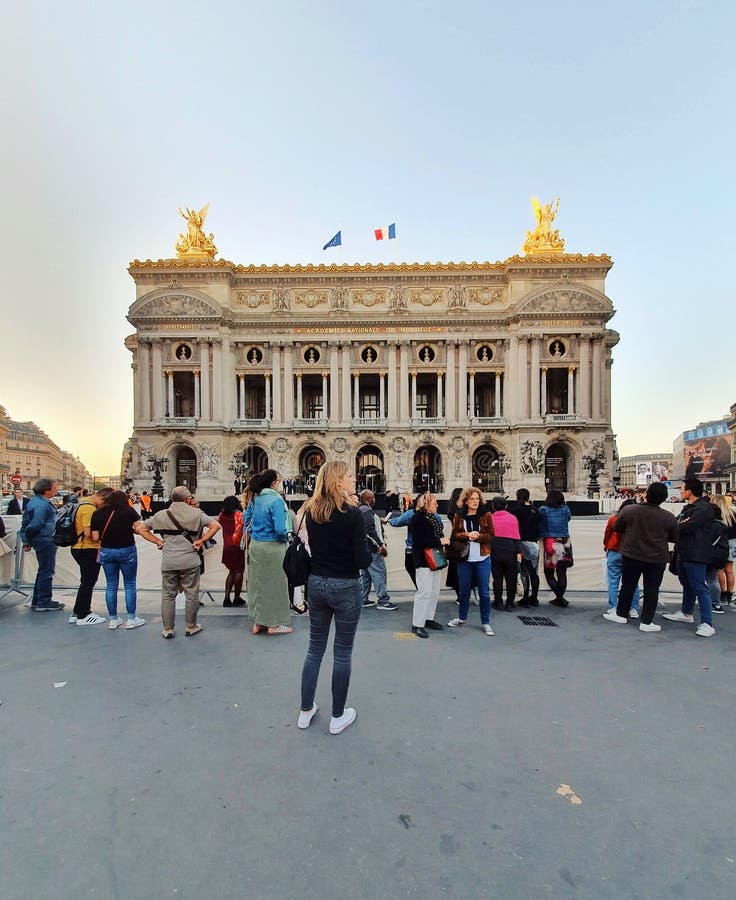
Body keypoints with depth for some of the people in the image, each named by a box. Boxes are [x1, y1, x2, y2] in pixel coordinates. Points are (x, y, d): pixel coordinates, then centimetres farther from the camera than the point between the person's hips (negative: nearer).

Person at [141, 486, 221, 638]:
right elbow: (215, 526, -10)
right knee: (192, 595, 11)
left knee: (168, 595, 14)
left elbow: (142, 529, 10)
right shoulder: (196, 513, -3)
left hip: (168, 561, 2)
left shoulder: (162, 514, 6)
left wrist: (159, 542, 8)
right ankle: (191, 627, 22)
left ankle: (168, 629, 22)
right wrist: (201, 541, -3)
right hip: (190, 560, -2)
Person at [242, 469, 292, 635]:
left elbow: (246, 519, 16)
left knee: (257, 582, 16)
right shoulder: (276, 500, -19)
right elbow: (280, 529, -23)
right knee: (274, 583, 7)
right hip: (272, 547, -7)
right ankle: (273, 624, 18)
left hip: (254, 545, 7)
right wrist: (284, 537, -4)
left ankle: (258, 622, 29)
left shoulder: (254, 499, 4)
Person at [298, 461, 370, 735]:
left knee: (315, 648, 19)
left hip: (316, 584, 5)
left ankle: (305, 711, 32)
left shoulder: (311, 511, -1)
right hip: (345, 588, -5)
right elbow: (363, 560, -17)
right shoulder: (353, 514, -18)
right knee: (343, 653, 11)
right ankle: (338, 717, 26)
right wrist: (368, 551, 2)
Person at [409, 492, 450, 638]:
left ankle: (429, 618, 26)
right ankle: (417, 624, 0)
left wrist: (444, 541, 0)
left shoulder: (434, 518, 15)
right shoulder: (418, 518, -12)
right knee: (424, 592, -8)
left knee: (435, 591, 14)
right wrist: (439, 541, -17)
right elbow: (419, 540, -22)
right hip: (424, 561, -9)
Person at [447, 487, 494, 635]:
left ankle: (485, 623, 19)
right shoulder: (459, 516, 2)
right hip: (464, 559, 1)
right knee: (464, 590, 14)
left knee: (484, 592, 5)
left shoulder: (486, 515, 0)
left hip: (482, 559, -1)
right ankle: (462, 618, 32)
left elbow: (491, 535, -2)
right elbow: (454, 536, -1)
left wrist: (477, 537, -18)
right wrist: (467, 535, -18)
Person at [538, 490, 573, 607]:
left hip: (550, 543, -3)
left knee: (549, 573, 6)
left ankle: (560, 597, -8)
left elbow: (539, 525, -1)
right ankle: (559, 598, 17)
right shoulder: (565, 509, 2)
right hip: (565, 543, 3)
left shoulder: (542, 510, -6)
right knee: (562, 573, 10)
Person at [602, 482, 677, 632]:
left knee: (628, 586, 14)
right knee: (651, 590, 10)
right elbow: (673, 538, 3)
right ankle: (646, 622, 15)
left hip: (632, 555, 0)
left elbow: (616, 528, -1)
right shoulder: (669, 517, -10)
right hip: (657, 559, 0)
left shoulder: (628, 509, -13)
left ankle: (621, 614, 25)